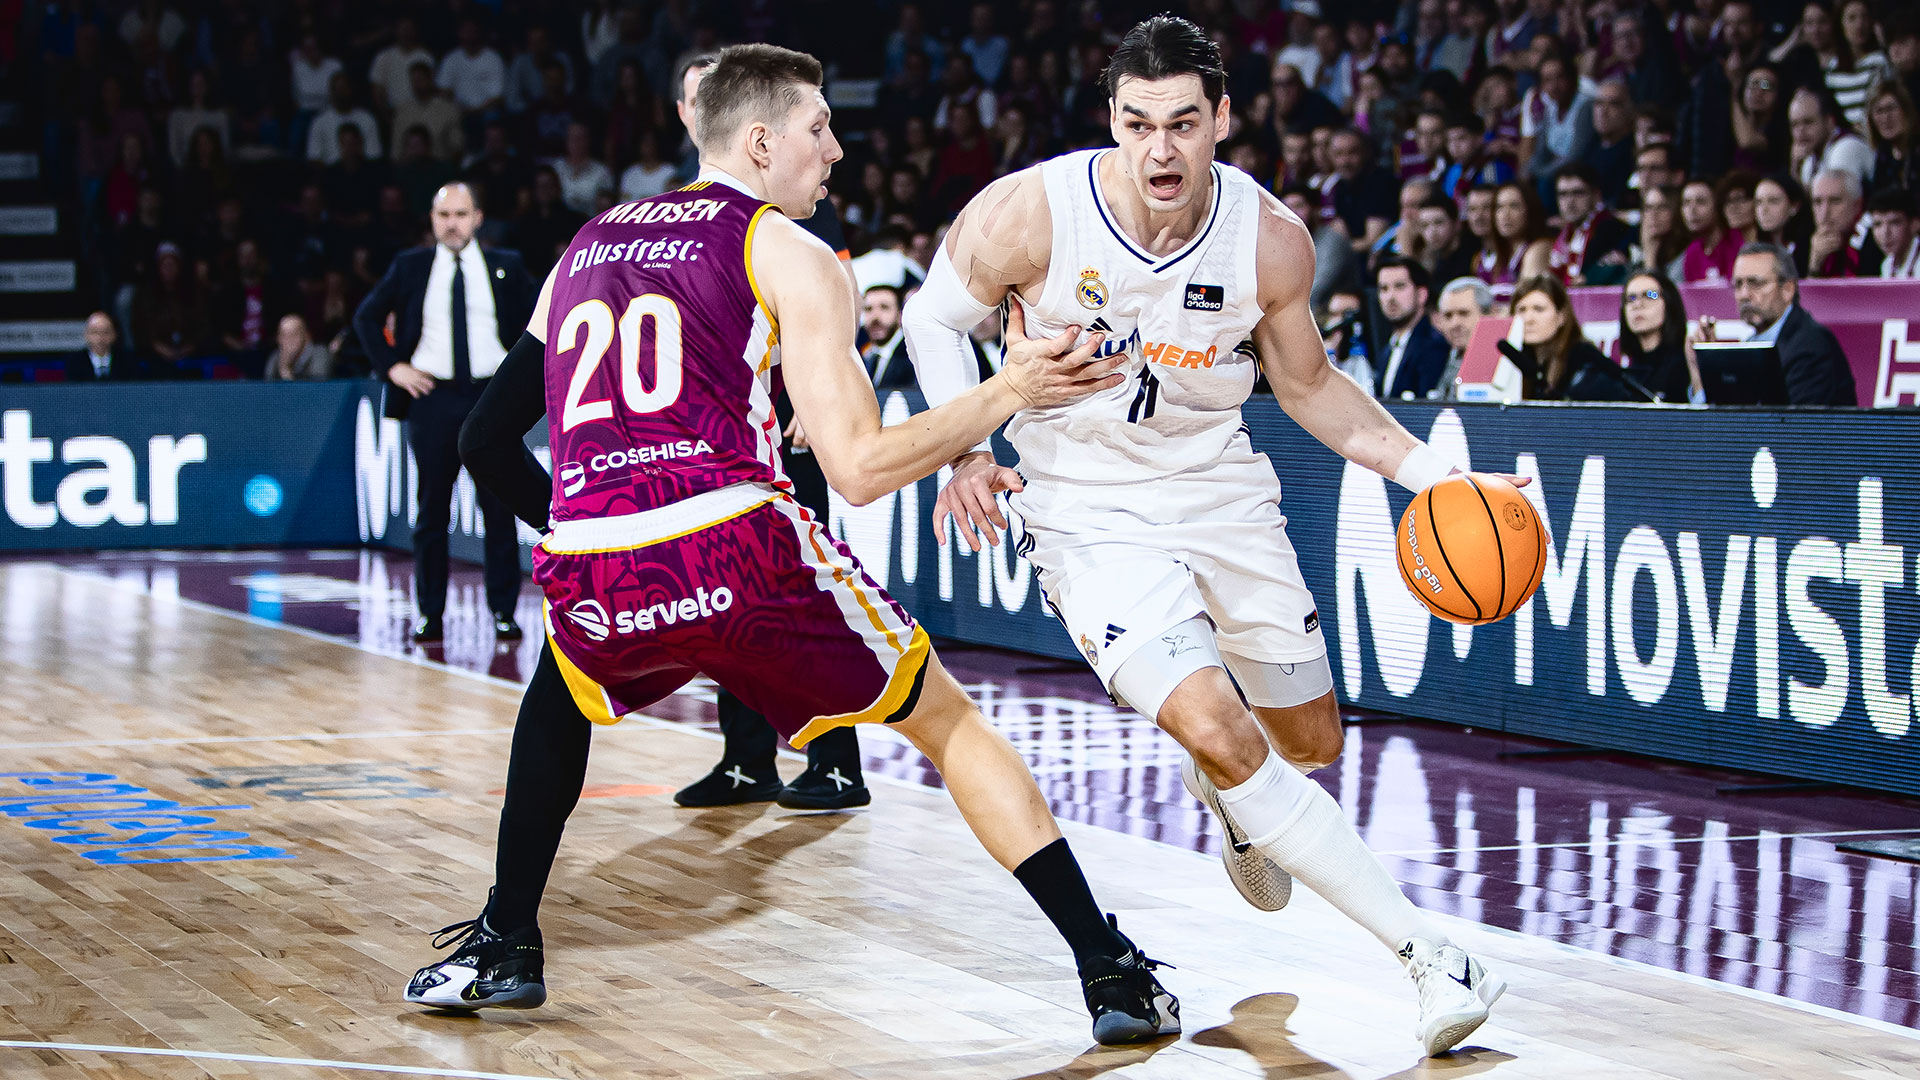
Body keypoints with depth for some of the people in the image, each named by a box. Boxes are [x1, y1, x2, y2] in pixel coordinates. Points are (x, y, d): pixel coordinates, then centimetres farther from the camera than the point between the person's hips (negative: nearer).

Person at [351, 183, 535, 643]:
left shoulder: (506, 267, 7)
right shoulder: (410, 267, 7)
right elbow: (367, 316, 14)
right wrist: (392, 367, 3)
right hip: (432, 398, 0)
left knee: (499, 509, -1)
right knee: (432, 511, 2)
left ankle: (504, 611, 4)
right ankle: (429, 613, 8)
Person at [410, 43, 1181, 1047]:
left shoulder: (584, 249, 24)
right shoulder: (789, 255, 8)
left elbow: (487, 443, 27)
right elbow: (859, 466, -1)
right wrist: (1009, 391, 8)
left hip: (593, 584, 4)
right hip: (739, 556, -4)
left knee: (561, 693, 40)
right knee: (951, 724, 16)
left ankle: (503, 946, 33)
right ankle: (1114, 977, 9)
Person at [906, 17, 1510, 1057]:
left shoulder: (1271, 239, -14)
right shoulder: (1030, 212, -21)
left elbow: (1309, 386, 3)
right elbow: (933, 317, -3)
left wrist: (1428, 472, -8)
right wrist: (968, 451, -16)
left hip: (1221, 491, 4)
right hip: (1087, 510, -3)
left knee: (1310, 743, 14)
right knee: (1222, 736, -22)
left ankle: (1227, 793, 52)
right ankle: (1426, 952, -17)